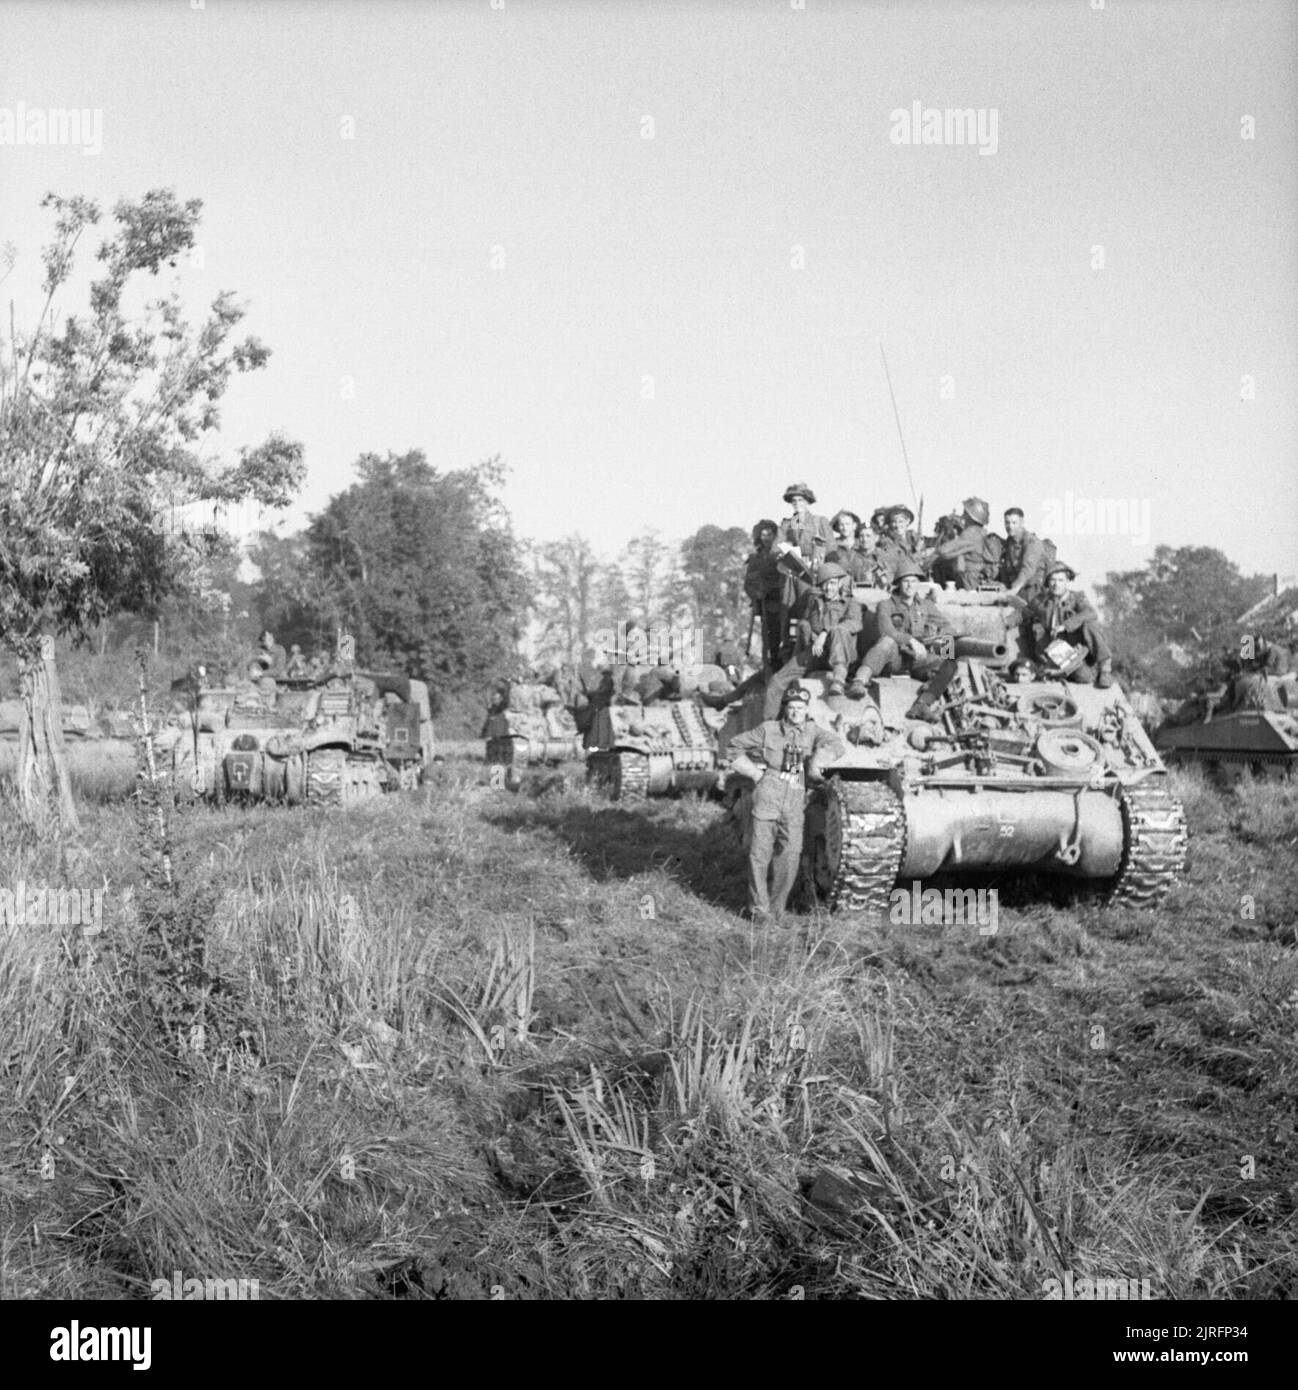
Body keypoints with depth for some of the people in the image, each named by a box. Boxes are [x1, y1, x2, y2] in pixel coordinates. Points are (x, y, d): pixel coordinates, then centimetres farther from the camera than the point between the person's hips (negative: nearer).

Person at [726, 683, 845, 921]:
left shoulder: (812, 732, 10)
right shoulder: (768, 729, 6)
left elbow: (837, 745, -6)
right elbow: (735, 746, 13)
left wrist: (815, 766, -11)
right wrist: (754, 772, 4)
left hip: (794, 801, 1)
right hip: (767, 795, -1)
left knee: (790, 854, -5)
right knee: (760, 853, -2)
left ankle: (776, 906, 11)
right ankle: (758, 908, 8)